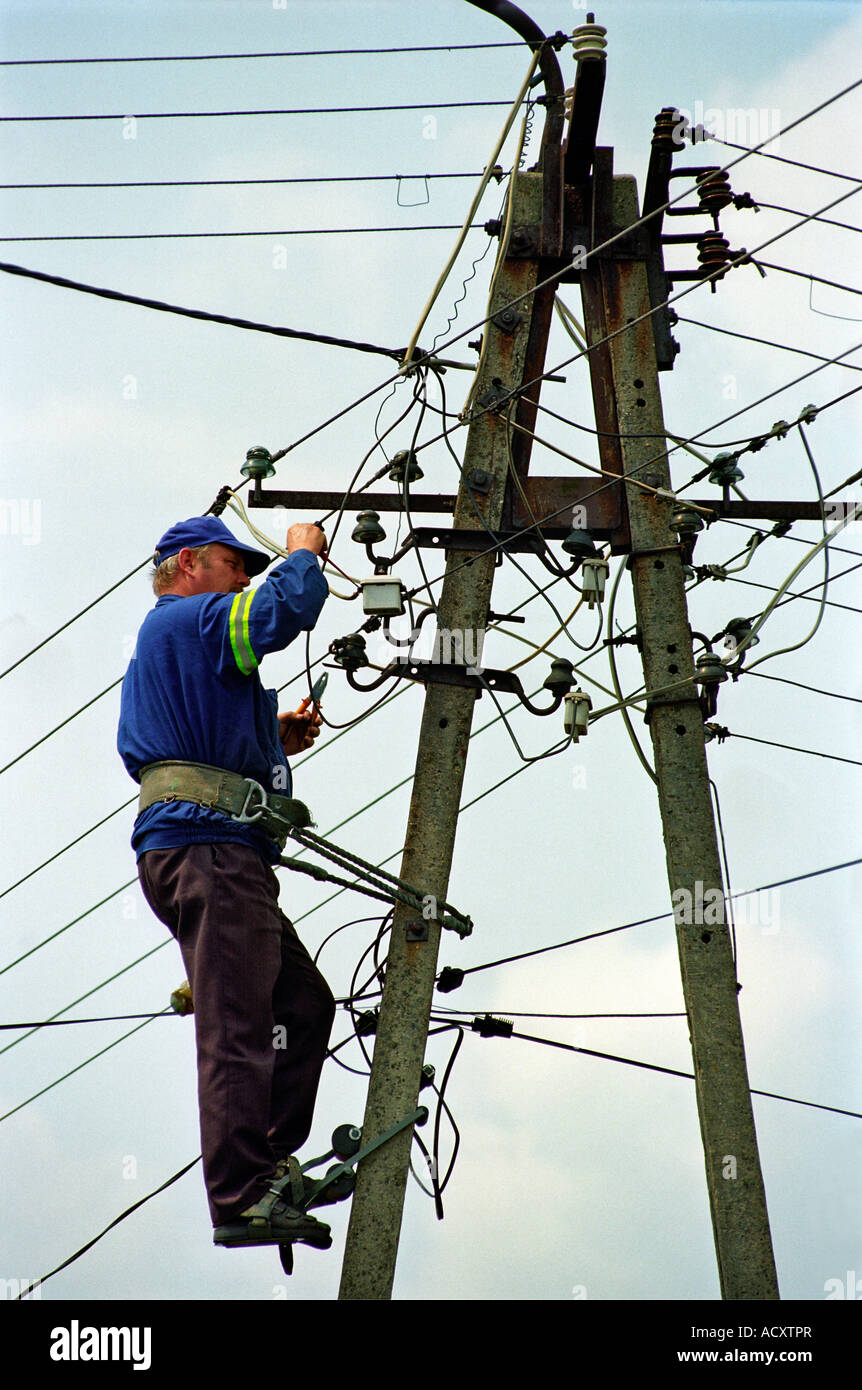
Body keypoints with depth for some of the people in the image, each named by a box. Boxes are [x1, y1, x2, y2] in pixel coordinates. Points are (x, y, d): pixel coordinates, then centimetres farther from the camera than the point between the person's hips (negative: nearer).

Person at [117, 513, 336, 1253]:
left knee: (303, 1002, 12)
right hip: (210, 850, -11)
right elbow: (286, 608, -17)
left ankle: (270, 1164, 12)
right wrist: (303, 552, 2)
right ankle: (242, 1200, -17)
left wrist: (275, 743, 19)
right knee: (237, 1027, -14)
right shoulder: (186, 620, -1)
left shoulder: (165, 642, 31)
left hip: (223, 858, 11)